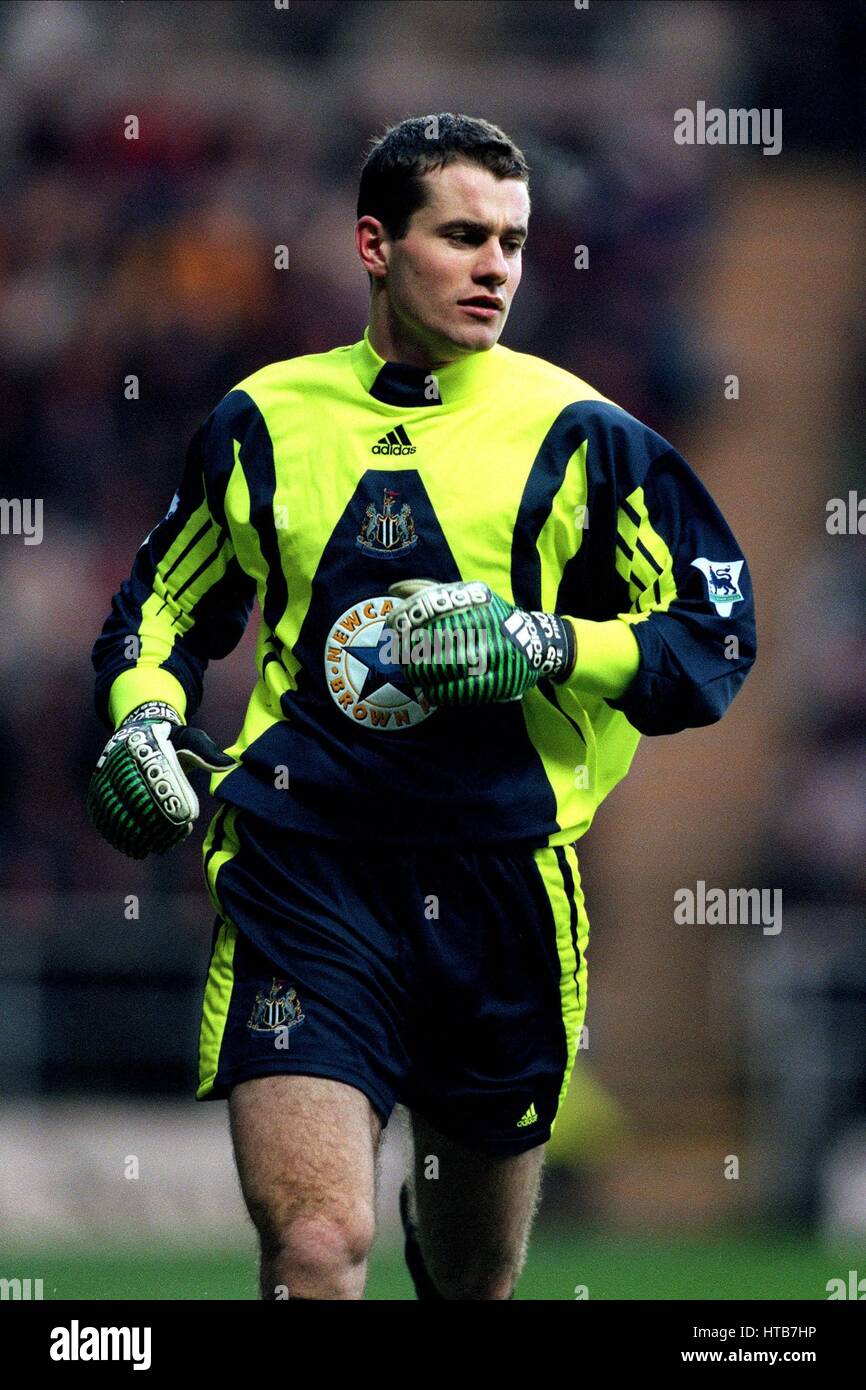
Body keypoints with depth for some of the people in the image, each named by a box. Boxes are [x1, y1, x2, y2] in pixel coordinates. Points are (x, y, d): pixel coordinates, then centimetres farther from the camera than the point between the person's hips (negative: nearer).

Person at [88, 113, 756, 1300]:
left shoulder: (575, 435, 3)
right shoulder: (263, 423, 8)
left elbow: (716, 640, 2)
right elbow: (162, 606, 23)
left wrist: (545, 645, -14)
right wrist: (142, 718, 2)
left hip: (503, 881, 1)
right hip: (301, 876, -1)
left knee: (475, 1276, 18)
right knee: (317, 1249, -21)